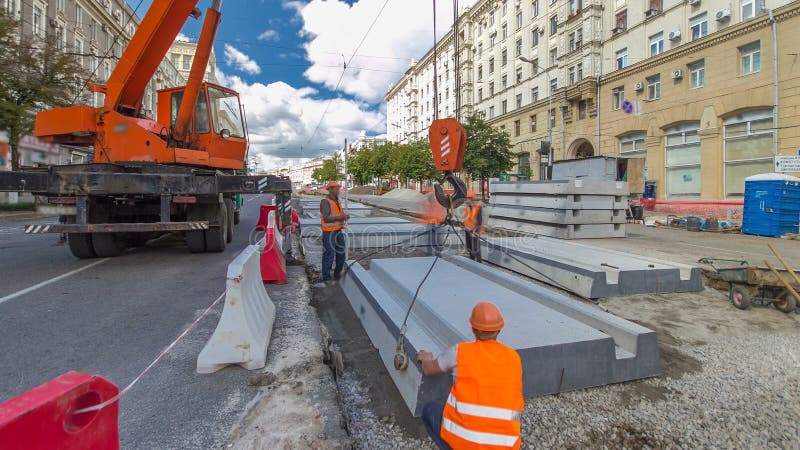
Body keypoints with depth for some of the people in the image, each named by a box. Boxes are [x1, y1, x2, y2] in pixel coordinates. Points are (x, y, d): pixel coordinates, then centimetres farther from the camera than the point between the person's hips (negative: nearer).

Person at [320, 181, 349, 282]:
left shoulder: (337, 201, 13)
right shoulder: (325, 201, -14)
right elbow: (326, 218, -20)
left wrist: (345, 216, -6)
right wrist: (339, 218, -27)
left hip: (338, 230, 8)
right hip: (329, 232, -8)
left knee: (341, 253, 10)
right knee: (329, 255, -2)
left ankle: (337, 274, 24)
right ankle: (326, 277, 9)